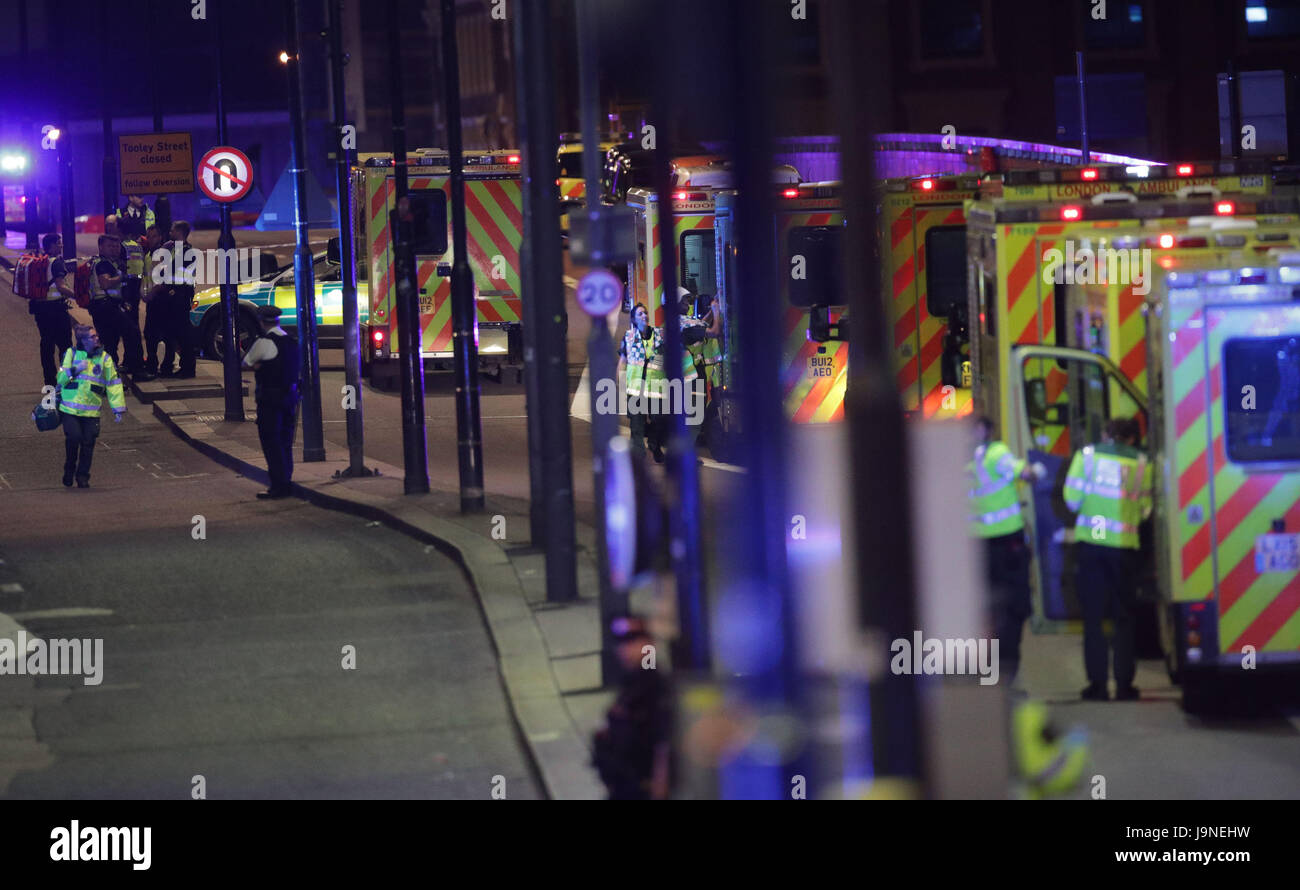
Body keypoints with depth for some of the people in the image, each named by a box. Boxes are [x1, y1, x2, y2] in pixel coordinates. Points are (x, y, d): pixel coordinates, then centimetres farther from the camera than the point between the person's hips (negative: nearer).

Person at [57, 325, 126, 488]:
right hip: (70, 409, -1)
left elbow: (113, 383, 6)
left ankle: (83, 477, 11)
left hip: (91, 411, 1)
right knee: (73, 438, -14)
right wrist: (75, 370, -15)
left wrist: (118, 408, 2)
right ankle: (69, 472, 9)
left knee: (88, 443, -3)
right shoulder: (71, 354, 3)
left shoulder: (104, 358, 5)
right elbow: (61, 378, 3)